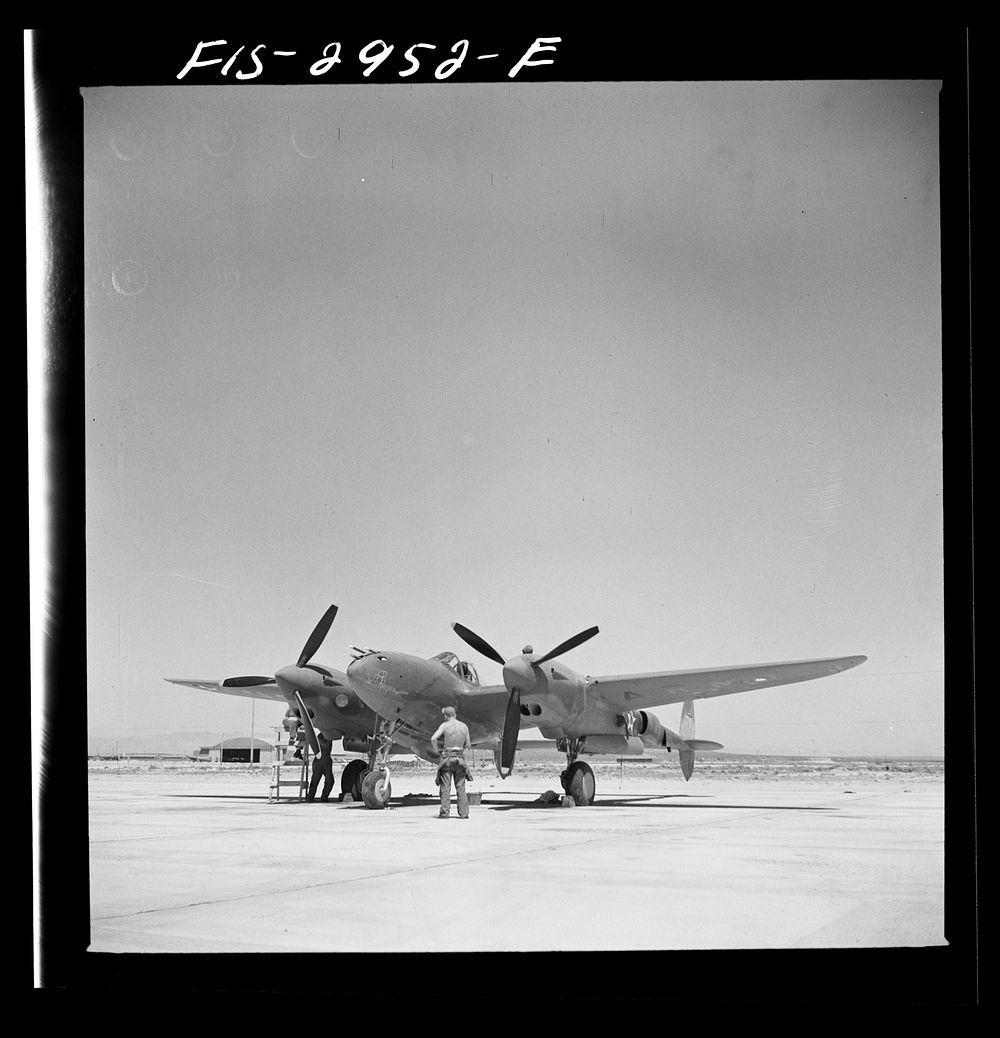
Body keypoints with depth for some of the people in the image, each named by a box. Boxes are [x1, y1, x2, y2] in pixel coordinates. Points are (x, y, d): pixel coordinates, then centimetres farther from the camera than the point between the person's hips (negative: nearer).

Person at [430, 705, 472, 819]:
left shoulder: (445, 725, -5)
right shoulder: (464, 727, 7)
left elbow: (433, 738, -17)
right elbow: (468, 745, 12)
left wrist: (437, 750, -1)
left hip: (447, 758, -3)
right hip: (460, 758, 3)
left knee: (445, 787, 0)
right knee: (461, 787, 6)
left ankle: (445, 812, -4)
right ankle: (464, 812, 3)